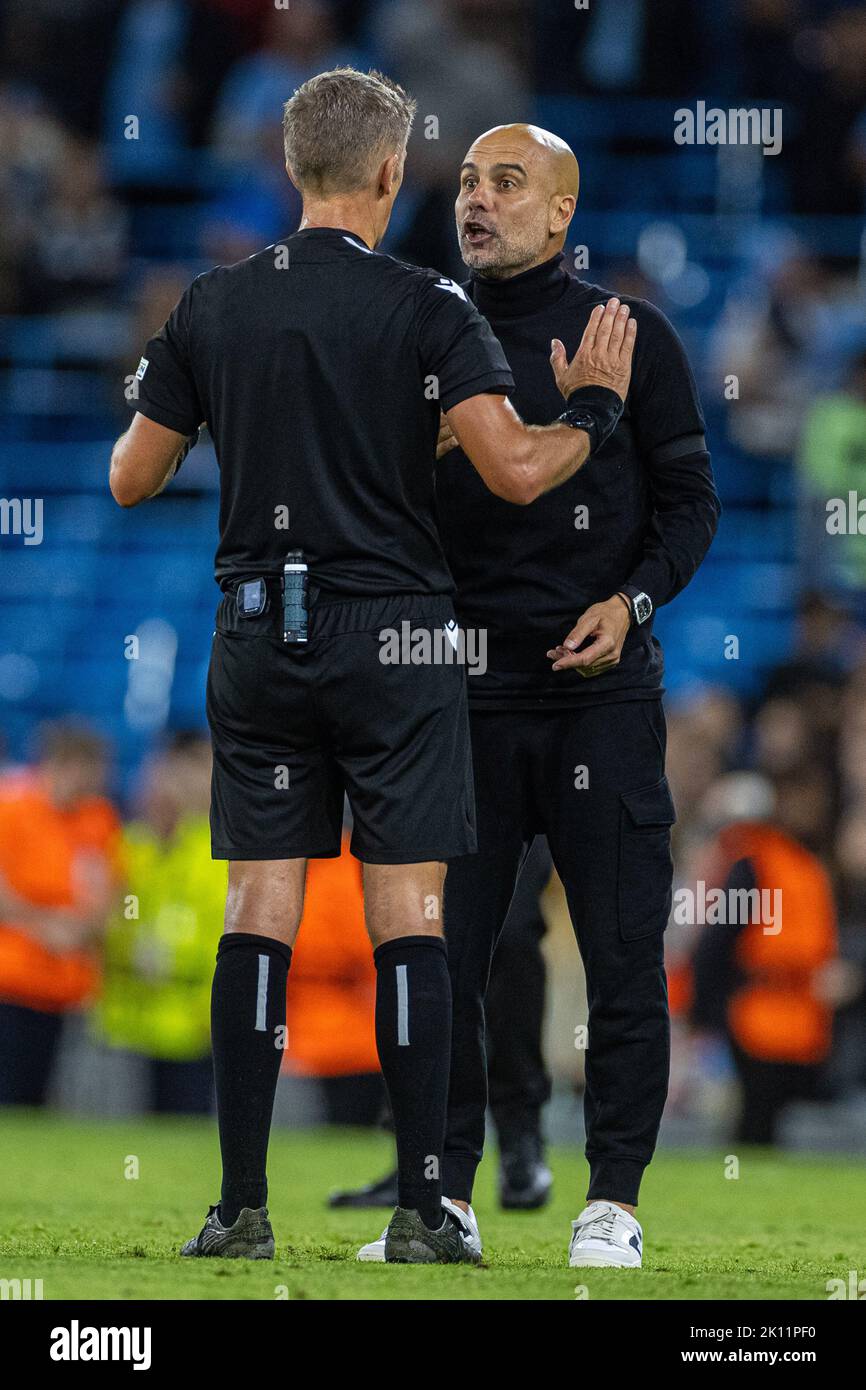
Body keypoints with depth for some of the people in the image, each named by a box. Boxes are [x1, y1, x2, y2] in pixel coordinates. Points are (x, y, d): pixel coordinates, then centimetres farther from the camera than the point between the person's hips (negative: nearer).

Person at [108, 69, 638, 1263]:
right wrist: (594, 409, 3)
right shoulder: (427, 309, -7)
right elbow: (517, 472, -16)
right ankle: (423, 1210, -3)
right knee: (408, 917, -1)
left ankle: (243, 1208, 1)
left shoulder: (213, 307, 4)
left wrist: (157, 406, 30)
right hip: (394, 641, -3)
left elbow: (131, 480, 9)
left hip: (258, 638, 3)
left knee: (259, 915, 4)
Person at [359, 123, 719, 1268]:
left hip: (599, 693, -3)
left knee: (622, 956, -2)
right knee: (441, 956, 0)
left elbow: (688, 498, 3)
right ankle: (445, 1198, 9)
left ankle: (612, 1203, 6)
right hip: (464, 692, 3)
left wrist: (632, 602, -12)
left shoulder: (627, 336, 3)